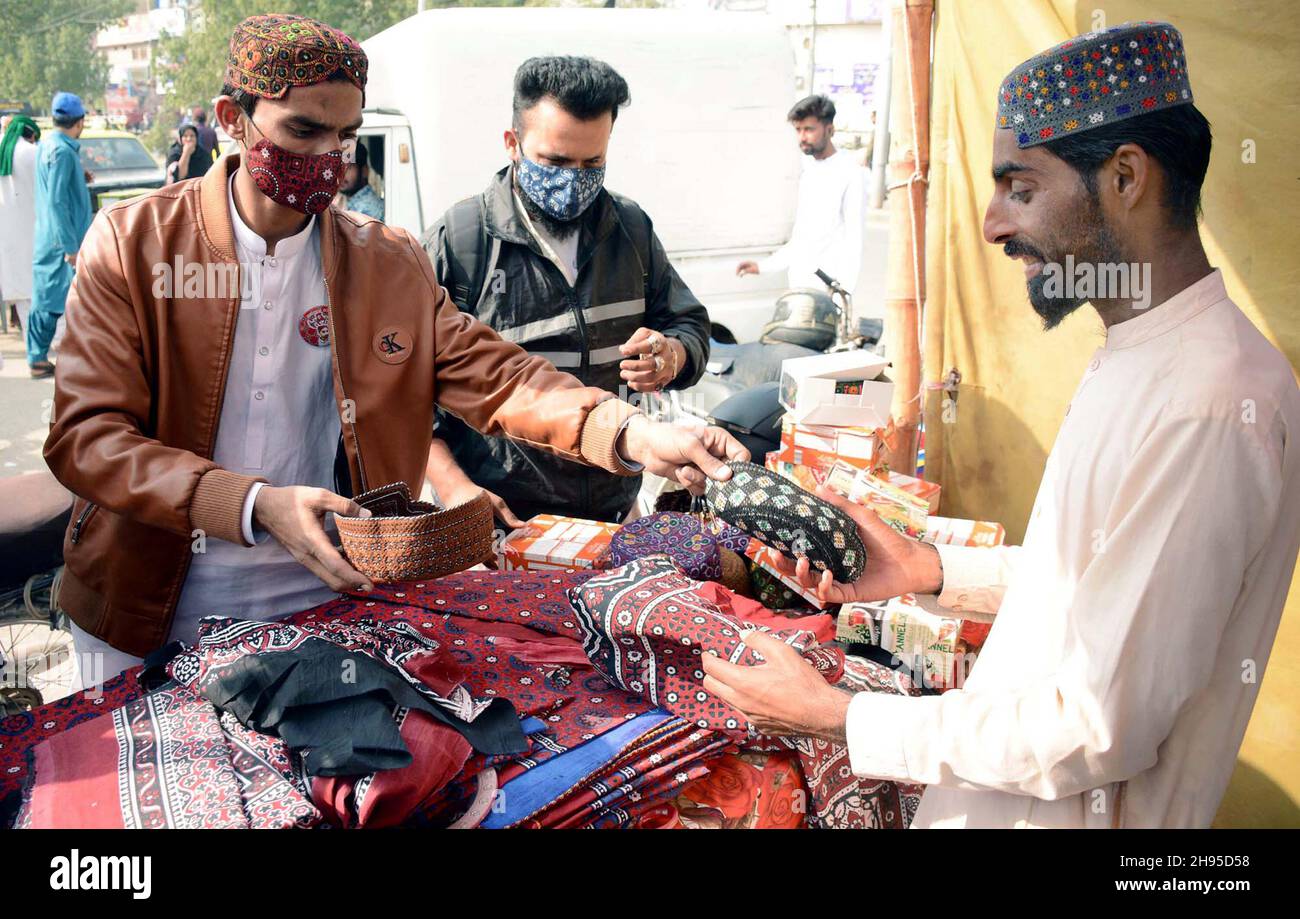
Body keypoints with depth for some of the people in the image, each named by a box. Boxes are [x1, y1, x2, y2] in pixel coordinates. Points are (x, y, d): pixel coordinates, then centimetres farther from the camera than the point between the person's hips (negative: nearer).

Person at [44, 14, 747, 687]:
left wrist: (635, 434, -25)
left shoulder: (390, 263, 0)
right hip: (148, 616, -1)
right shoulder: (131, 243, -7)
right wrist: (256, 506, -29)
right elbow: (87, 436, -14)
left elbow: (491, 377, -6)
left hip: (322, 601, 1)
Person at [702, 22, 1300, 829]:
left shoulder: (1208, 407, -28)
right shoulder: (1144, 358, 5)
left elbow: (1100, 730, -27)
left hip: (1065, 809, -8)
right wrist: (934, 571, 0)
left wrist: (833, 716, -21)